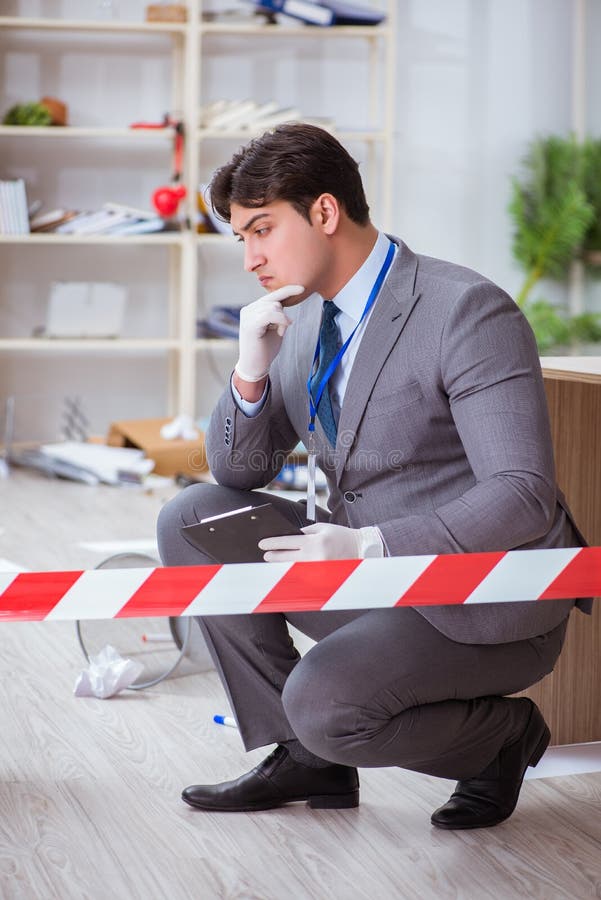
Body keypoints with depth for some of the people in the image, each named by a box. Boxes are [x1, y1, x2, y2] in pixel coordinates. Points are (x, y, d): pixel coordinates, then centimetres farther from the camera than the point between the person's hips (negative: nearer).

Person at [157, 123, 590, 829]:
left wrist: (371, 546, -36)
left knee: (324, 702, -29)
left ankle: (504, 735, 2)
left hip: (485, 604, -8)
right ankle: (305, 757, 3)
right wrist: (251, 372, -10)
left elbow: (522, 495, -26)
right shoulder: (303, 320, 6)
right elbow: (238, 471, 10)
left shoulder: (468, 311, -19)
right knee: (191, 519, -3)